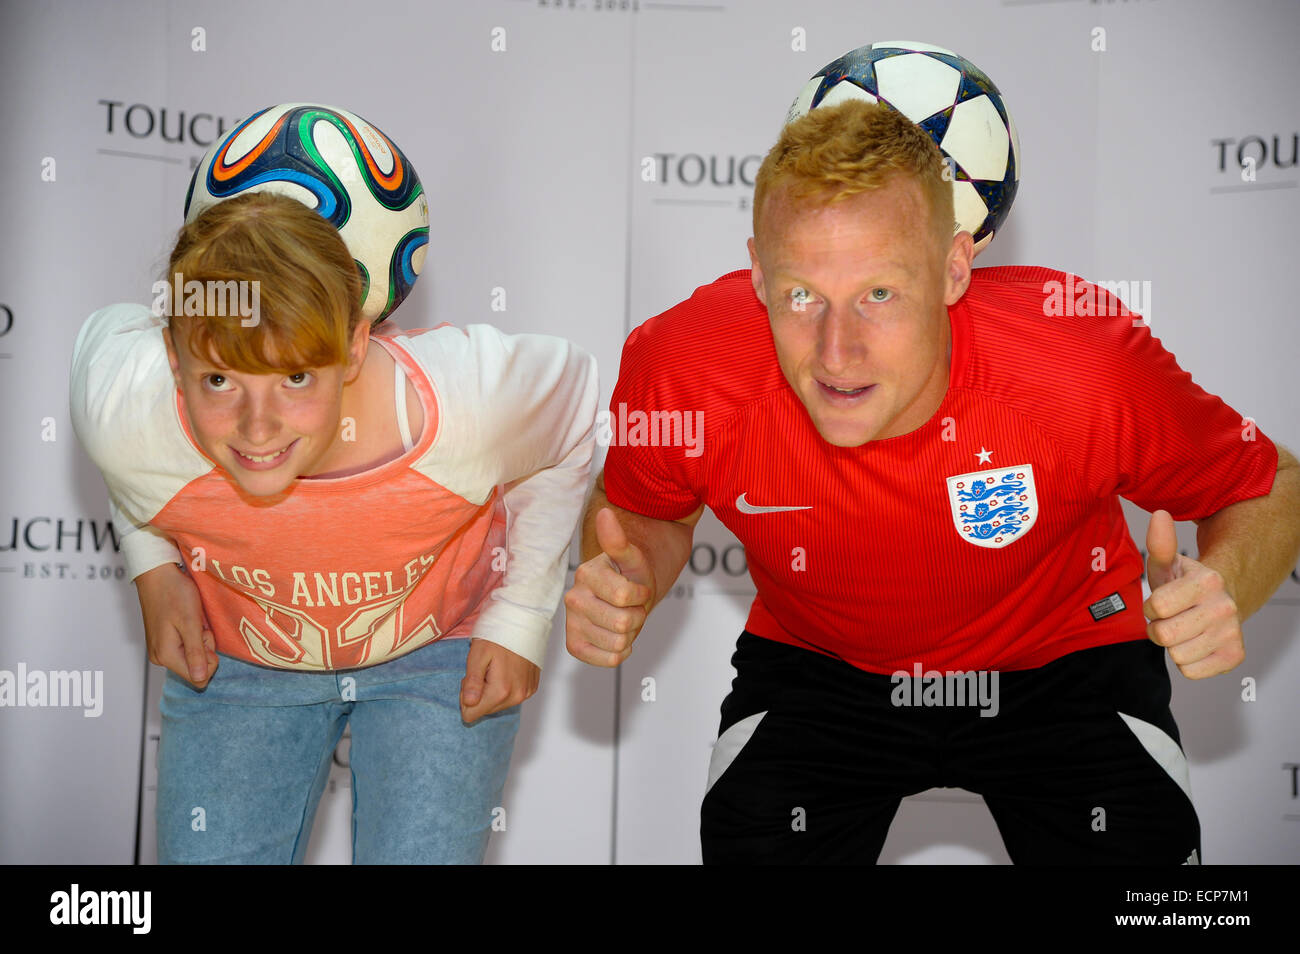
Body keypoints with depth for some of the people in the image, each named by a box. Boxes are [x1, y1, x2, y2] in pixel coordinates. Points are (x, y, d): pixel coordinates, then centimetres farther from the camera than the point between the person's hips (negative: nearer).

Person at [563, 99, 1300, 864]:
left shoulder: (1083, 365, -33)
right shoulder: (678, 372, -28)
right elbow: (643, 510, -3)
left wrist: (1224, 587, -35)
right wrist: (622, 581, -26)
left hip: (1062, 661, 0)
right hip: (817, 662, 1)